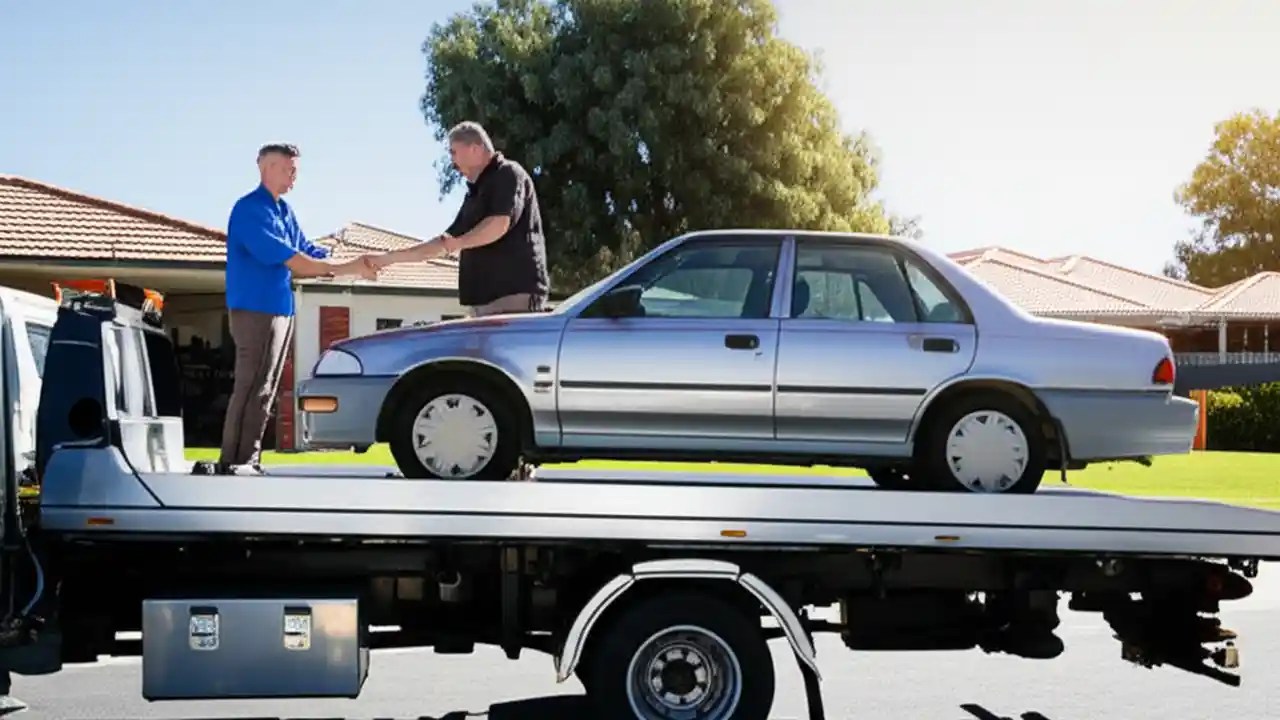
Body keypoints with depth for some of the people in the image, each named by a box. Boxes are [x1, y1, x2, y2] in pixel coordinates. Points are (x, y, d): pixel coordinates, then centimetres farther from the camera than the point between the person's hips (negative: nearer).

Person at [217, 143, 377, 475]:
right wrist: (347, 269, -20)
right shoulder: (250, 209, -13)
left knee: (264, 391, 9)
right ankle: (234, 464, -6)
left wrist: (352, 265, -7)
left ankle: (247, 463, 14)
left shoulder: (285, 211, 15)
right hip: (256, 310, -9)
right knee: (251, 389, -9)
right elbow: (290, 260, -21)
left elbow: (310, 255, 11)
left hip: (280, 310, 9)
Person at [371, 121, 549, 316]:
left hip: (515, 292, -9)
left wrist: (458, 243, -1)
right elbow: (444, 243, 29)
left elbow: (499, 225, -18)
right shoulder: (476, 191, 24)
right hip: (486, 297, 9)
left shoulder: (508, 174, -2)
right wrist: (388, 258, 28)